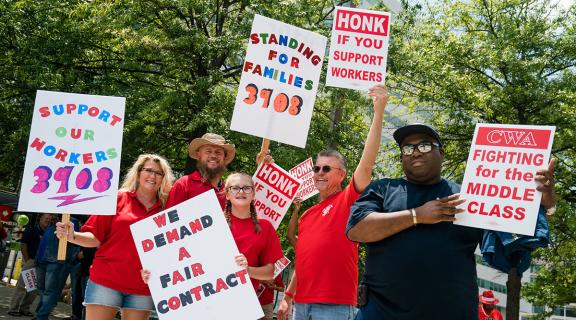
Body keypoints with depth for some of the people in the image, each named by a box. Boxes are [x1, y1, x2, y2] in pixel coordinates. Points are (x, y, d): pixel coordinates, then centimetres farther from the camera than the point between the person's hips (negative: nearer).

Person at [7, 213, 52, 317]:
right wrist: (27, 260, -9)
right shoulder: (31, 230, -2)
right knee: (22, 285, -4)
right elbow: (23, 245, -5)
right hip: (30, 261, -6)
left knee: (34, 288, 8)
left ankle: (25, 308, 18)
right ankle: (13, 309, 4)